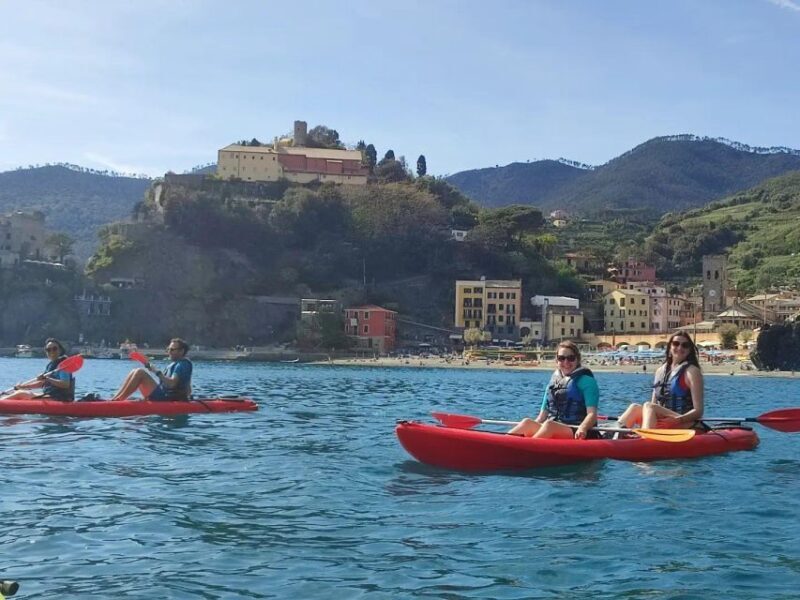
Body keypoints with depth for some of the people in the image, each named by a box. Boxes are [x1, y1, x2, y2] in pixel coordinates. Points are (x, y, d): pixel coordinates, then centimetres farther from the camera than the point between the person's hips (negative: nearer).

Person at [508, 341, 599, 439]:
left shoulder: (585, 380, 3)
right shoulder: (553, 383, 21)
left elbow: (592, 414, -8)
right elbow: (542, 417, 19)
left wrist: (582, 428, -30)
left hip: (576, 434, -5)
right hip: (551, 431, 5)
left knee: (549, 425, -36)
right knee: (527, 422, -25)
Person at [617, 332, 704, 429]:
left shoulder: (691, 371, -4)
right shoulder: (661, 370, 16)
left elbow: (698, 411, -9)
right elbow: (654, 404, 15)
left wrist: (678, 419, -28)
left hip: (686, 424, -6)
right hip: (663, 422, 6)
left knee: (648, 406, -26)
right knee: (636, 407, -15)